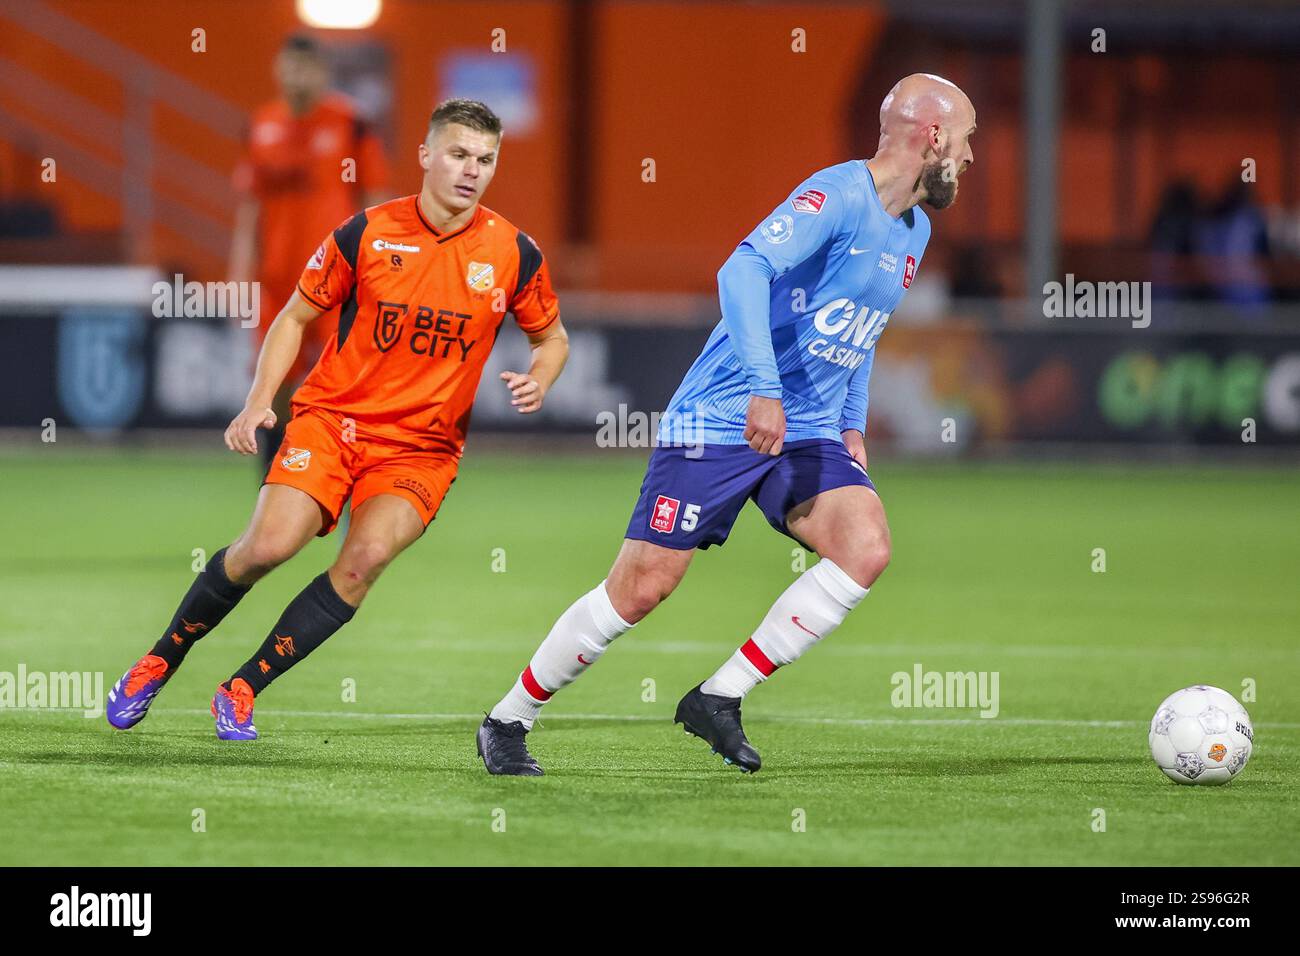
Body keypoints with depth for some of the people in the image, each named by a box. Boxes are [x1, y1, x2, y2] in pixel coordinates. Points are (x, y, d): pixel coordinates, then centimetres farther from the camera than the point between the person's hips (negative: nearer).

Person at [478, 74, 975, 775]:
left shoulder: (913, 231, 14)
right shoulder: (838, 194, -15)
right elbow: (744, 269, -29)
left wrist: (853, 423, 19)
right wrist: (763, 388, -37)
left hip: (808, 437, 8)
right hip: (719, 421, -7)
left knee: (867, 548, -18)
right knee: (642, 588, -6)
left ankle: (719, 698, -9)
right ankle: (507, 721, 12)